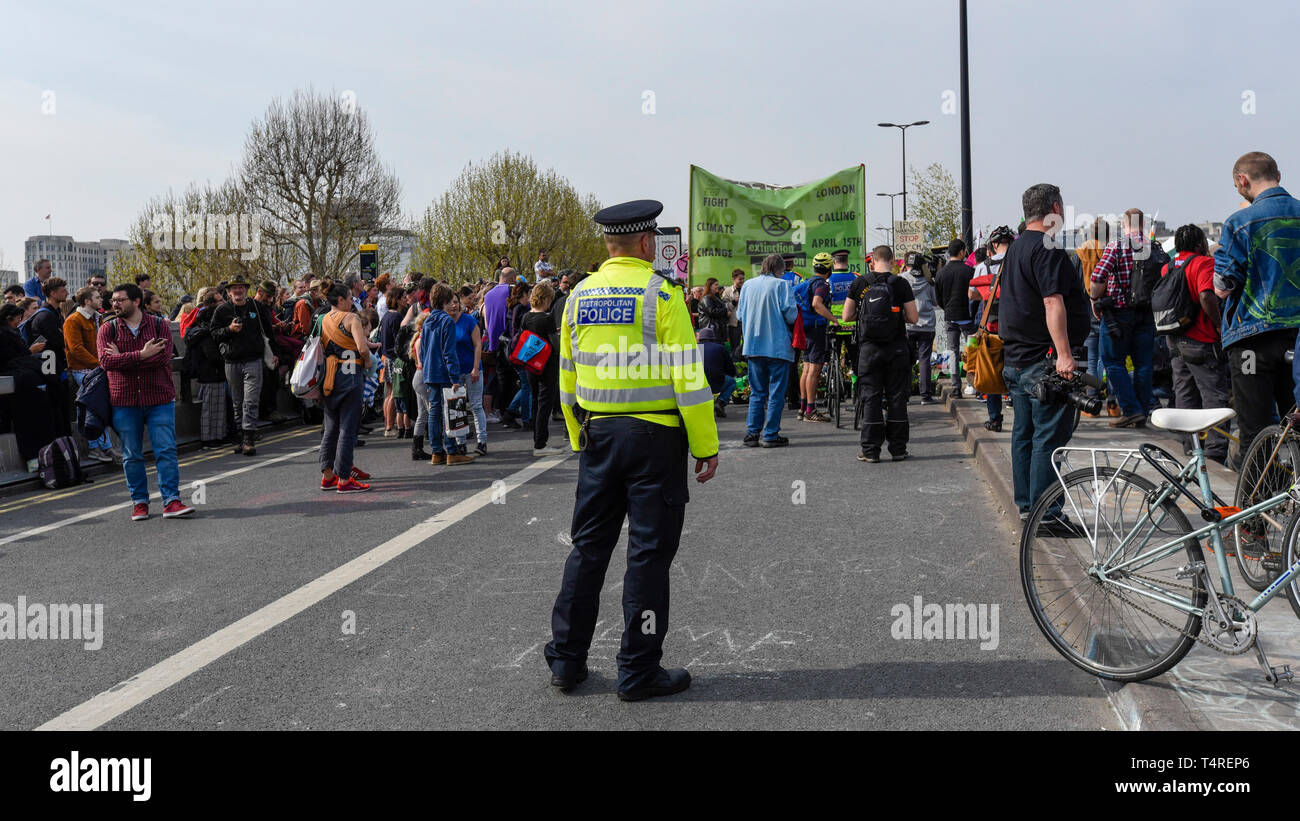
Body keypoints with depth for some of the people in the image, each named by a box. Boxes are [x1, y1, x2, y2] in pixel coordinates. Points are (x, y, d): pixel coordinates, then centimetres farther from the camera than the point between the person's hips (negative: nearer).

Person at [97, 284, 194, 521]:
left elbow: (163, 357, -15)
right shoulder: (108, 329, 5)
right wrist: (141, 355, -19)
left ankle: (171, 501, -1)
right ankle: (139, 502, 18)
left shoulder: (160, 325, 2)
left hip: (159, 399, -1)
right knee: (131, 455, 7)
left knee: (166, 451, -4)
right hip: (124, 401, 1)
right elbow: (106, 361, -11)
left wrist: (122, 359, -13)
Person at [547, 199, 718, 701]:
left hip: (597, 435, 5)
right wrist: (706, 446, -7)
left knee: (588, 547, 14)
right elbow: (687, 377, -13)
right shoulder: (660, 294, -10)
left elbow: (567, 377, 12)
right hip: (654, 438, -5)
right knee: (649, 552, 3)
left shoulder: (579, 296, 7)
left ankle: (566, 660, 20)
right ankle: (639, 673, 10)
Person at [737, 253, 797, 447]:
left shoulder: (748, 285, 7)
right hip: (777, 346, -5)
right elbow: (790, 314, -12)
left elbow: (740, 314, 12)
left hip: (753, 346, 5)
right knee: (776, 392, 2)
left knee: (757, 391, 12)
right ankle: (771, 435, 1)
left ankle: (752, 433, 9)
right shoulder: (781, 285, -7)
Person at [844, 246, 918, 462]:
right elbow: (913, 318, -3)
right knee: (897, 398, 7)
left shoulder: (860, 283, -1)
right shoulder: (901, 284, -3)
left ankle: (870, 450, 4)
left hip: (869, 348, 0)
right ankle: (898, 448, 10)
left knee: (870, 398, 4)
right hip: (897, 348, 0)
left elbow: (847, 316, 1)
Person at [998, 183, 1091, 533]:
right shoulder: (1047, 248, -13)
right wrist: (1064, 354, -28)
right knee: (1050, 436, -7)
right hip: (1043, 361, -10)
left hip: (1015, 357, 10)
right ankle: (1045, 514, -6)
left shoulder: (1016, 247, 18)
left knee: (1024, 434, 13)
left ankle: (1027, 507, 20)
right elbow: (1053, 302, -23)